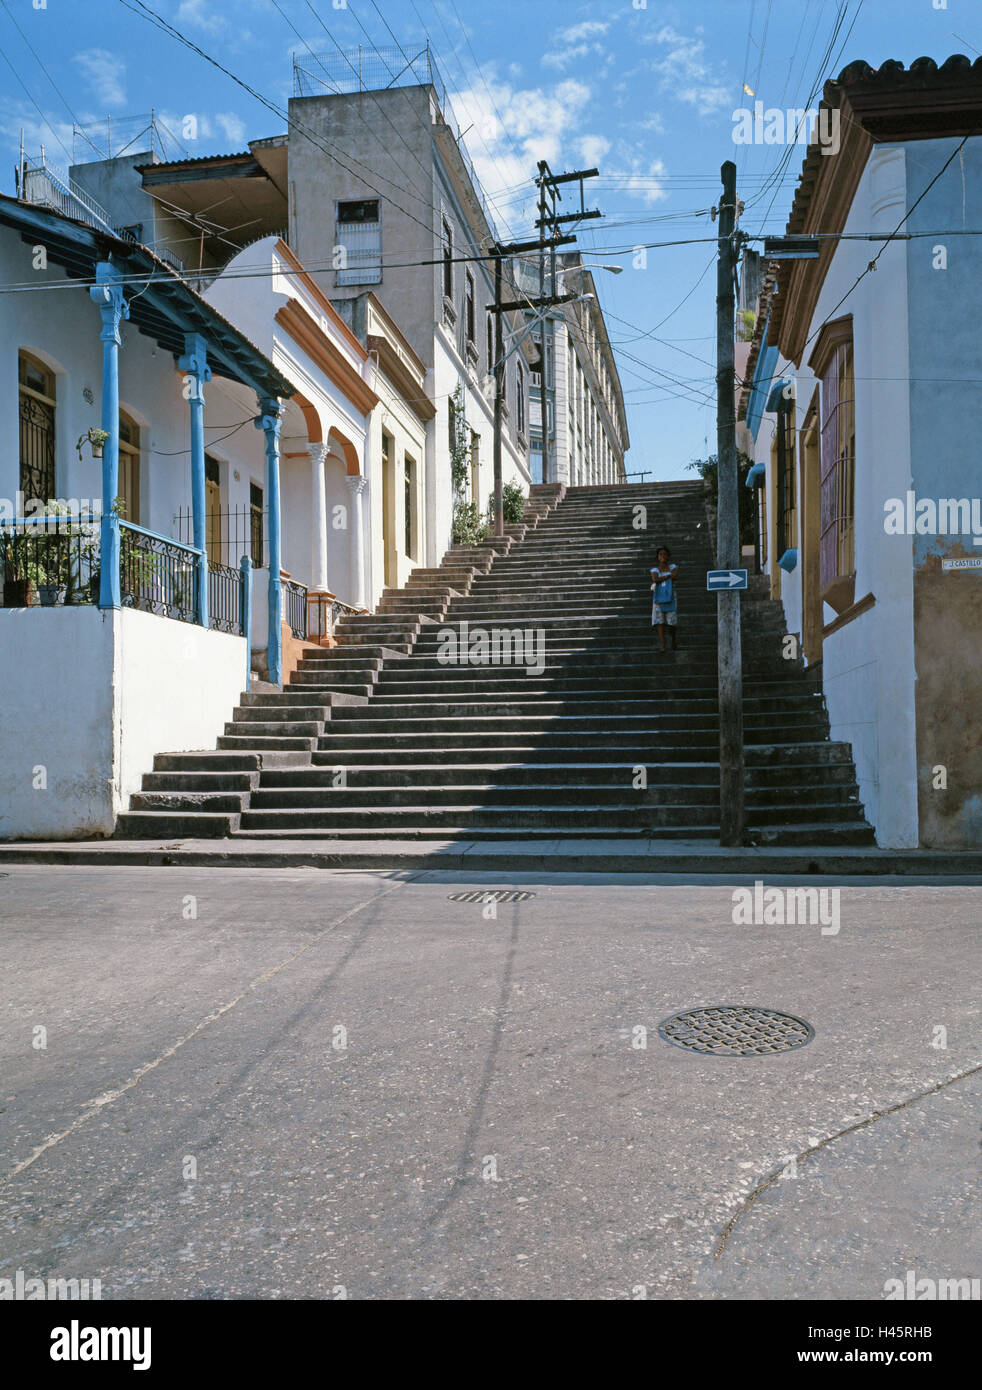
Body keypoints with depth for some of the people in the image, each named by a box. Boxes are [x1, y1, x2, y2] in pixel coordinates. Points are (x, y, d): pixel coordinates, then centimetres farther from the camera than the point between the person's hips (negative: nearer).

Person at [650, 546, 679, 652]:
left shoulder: (673, 567, 7)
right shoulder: (655, 570, 8)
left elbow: (674, 576, -14)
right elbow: (655, 579, -12)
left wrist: (660, 579, -7)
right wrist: (668, 576, -8)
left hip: (670, 598, 0)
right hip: (658, 599, 0)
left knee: (672, 622, -1)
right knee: (660, 621, -10)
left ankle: (673, 640, 29)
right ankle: (662, 646, -12)